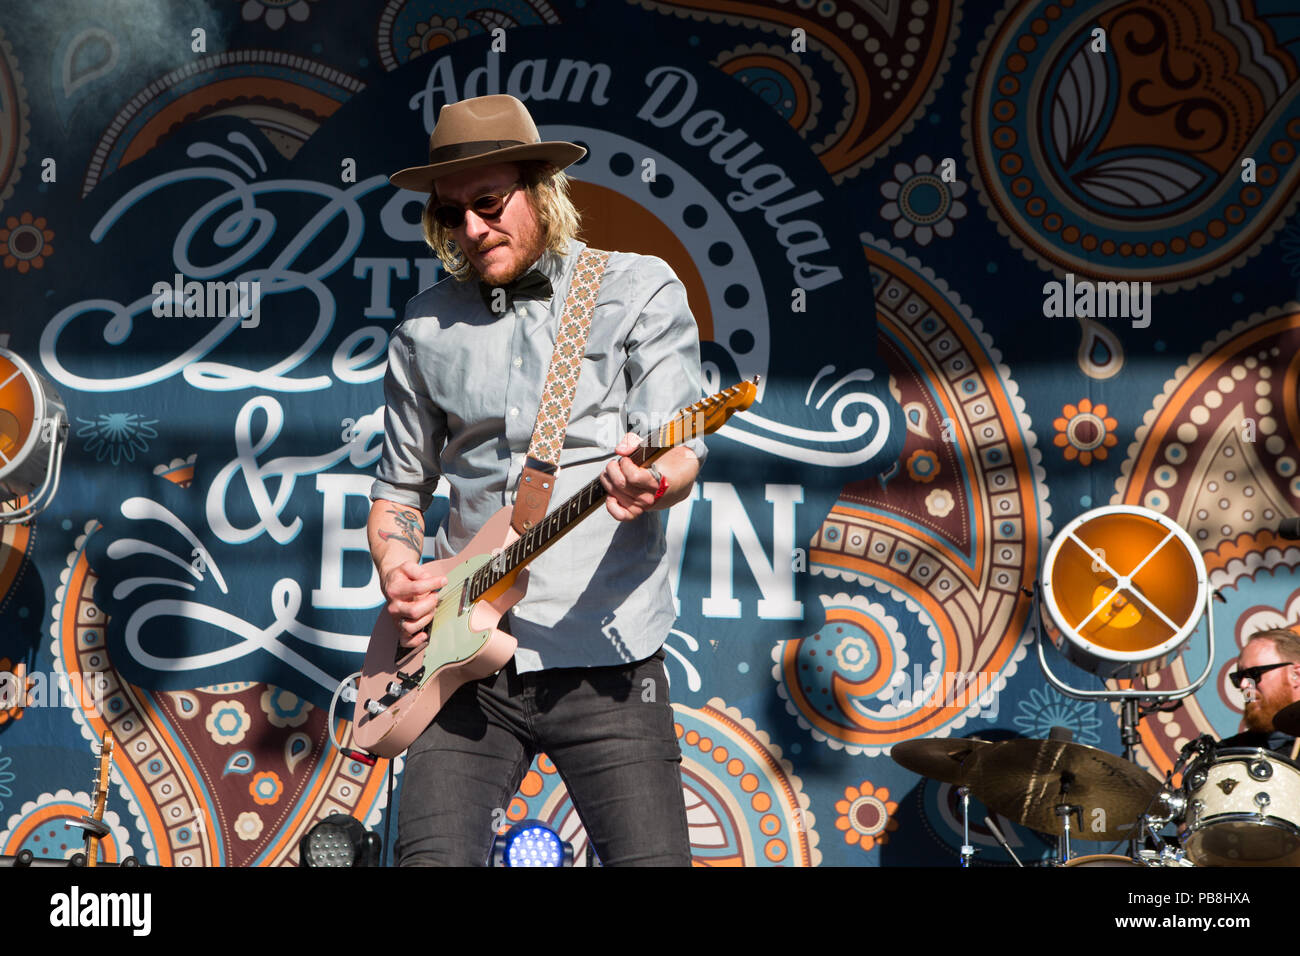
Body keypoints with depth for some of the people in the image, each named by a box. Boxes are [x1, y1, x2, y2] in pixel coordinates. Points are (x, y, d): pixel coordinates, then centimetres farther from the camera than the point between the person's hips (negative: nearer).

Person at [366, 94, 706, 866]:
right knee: (432, 856, -6)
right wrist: (394, 562, 1)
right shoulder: (427, 327, 14)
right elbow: (402, 484, 22)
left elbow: (681, 448, -6)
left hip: (603, 654, -3)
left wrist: (654, 482, -30)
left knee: (651, 859, -7)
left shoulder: (640, 290, 3)